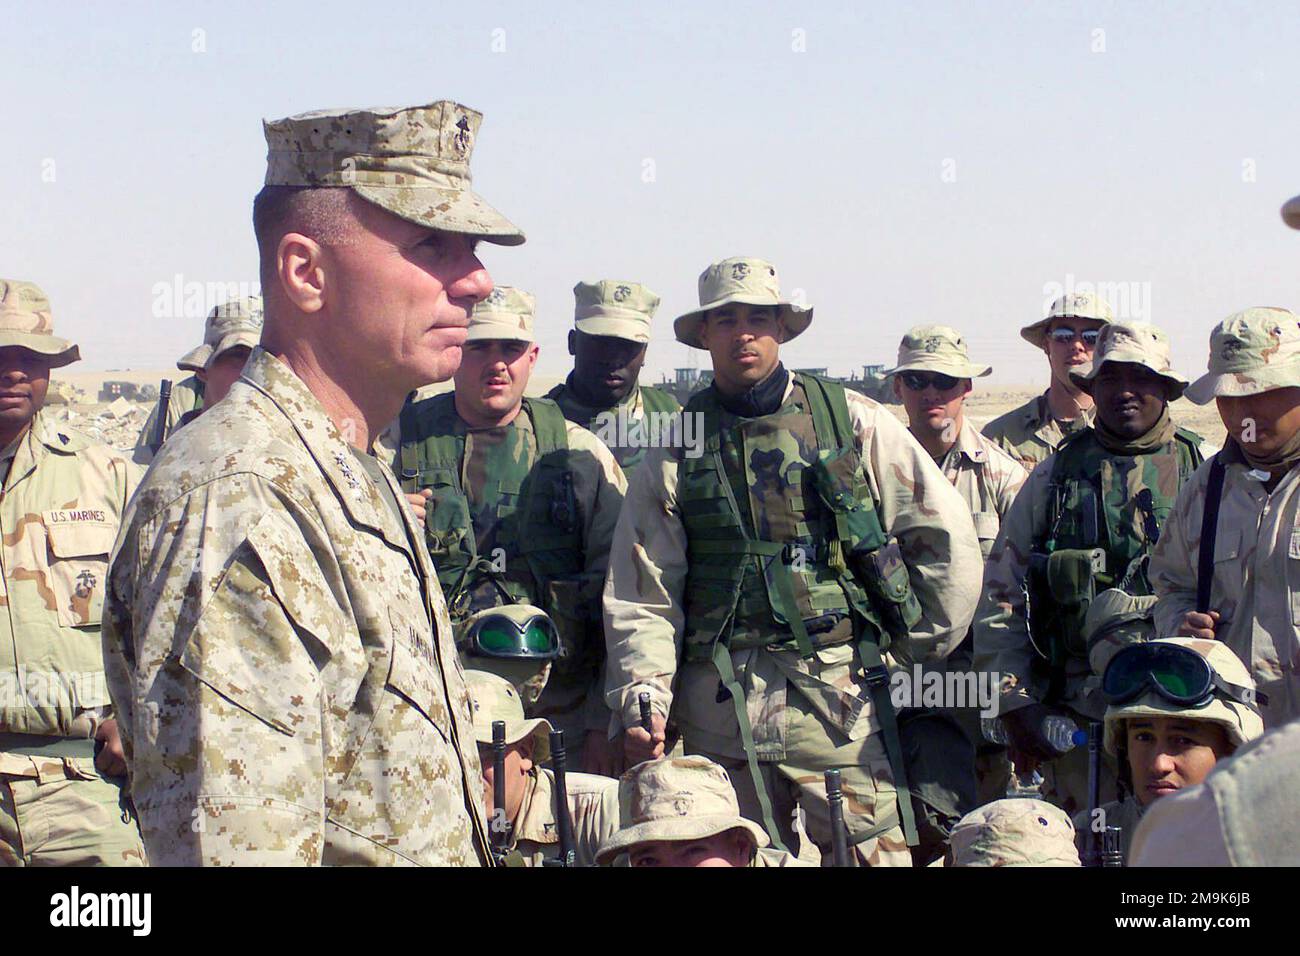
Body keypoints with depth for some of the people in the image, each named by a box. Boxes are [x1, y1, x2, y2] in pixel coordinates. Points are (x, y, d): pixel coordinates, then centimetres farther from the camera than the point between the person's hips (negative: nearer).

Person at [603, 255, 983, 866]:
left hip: (841, 696, -1)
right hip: (720, 702, 1)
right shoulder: (676, 450, 8)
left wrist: (915, 646, 8)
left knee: (873, 854, -4)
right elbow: (641, 595, 5)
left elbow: (948, 536, 7)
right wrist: (641, 703, -6)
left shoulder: (853, 421, 4)